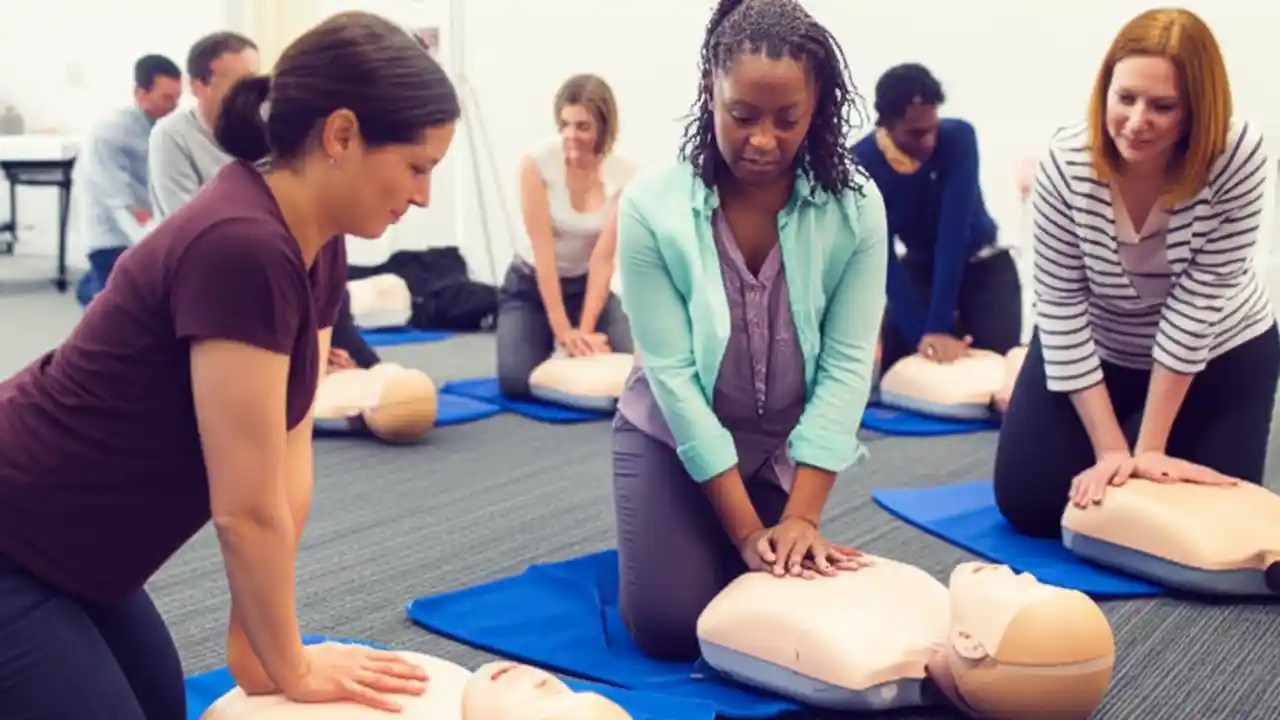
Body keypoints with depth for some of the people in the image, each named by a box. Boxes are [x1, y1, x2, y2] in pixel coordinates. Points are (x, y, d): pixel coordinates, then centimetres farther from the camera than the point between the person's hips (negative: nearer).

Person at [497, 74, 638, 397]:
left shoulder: (625, 176, -15)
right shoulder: (536, 163, -20)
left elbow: (603, 259, -18)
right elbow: (543, 251, -22)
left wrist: (585, 332, -25)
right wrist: (563, 331, -24)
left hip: (586, 285, 2)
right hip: (530, 284, -1)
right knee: (516, 381, -20)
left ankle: (578, 354, 14)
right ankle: (551, 346, 15)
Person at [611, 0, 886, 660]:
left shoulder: (854, 207, -18)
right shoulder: (651, 207, -23)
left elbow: (847, 366, -17)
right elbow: (672, 374, -22)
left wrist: (801, 516, -24)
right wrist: (746, 529, -24)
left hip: (787, 444, 2)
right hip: (674, 436, -1)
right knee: (671, 628, -10)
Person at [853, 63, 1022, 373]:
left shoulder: (958, 138, -27)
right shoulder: (863, 162, -23)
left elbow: (954, 231, -32)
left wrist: (940, 325, -37)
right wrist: (920, 331, -33)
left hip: (983, 265, -1)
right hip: (919, 267, 2)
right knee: (894, 367, -10)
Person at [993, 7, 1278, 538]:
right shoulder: (1065, 164, -27)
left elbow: (1198, 300, -27)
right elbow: (1061, 310, -22)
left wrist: (1151, 445, -24)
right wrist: (1110, 447, -23)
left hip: (1217, 352, 0)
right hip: (1095, 348, 1)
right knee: (1027, 505, -3)